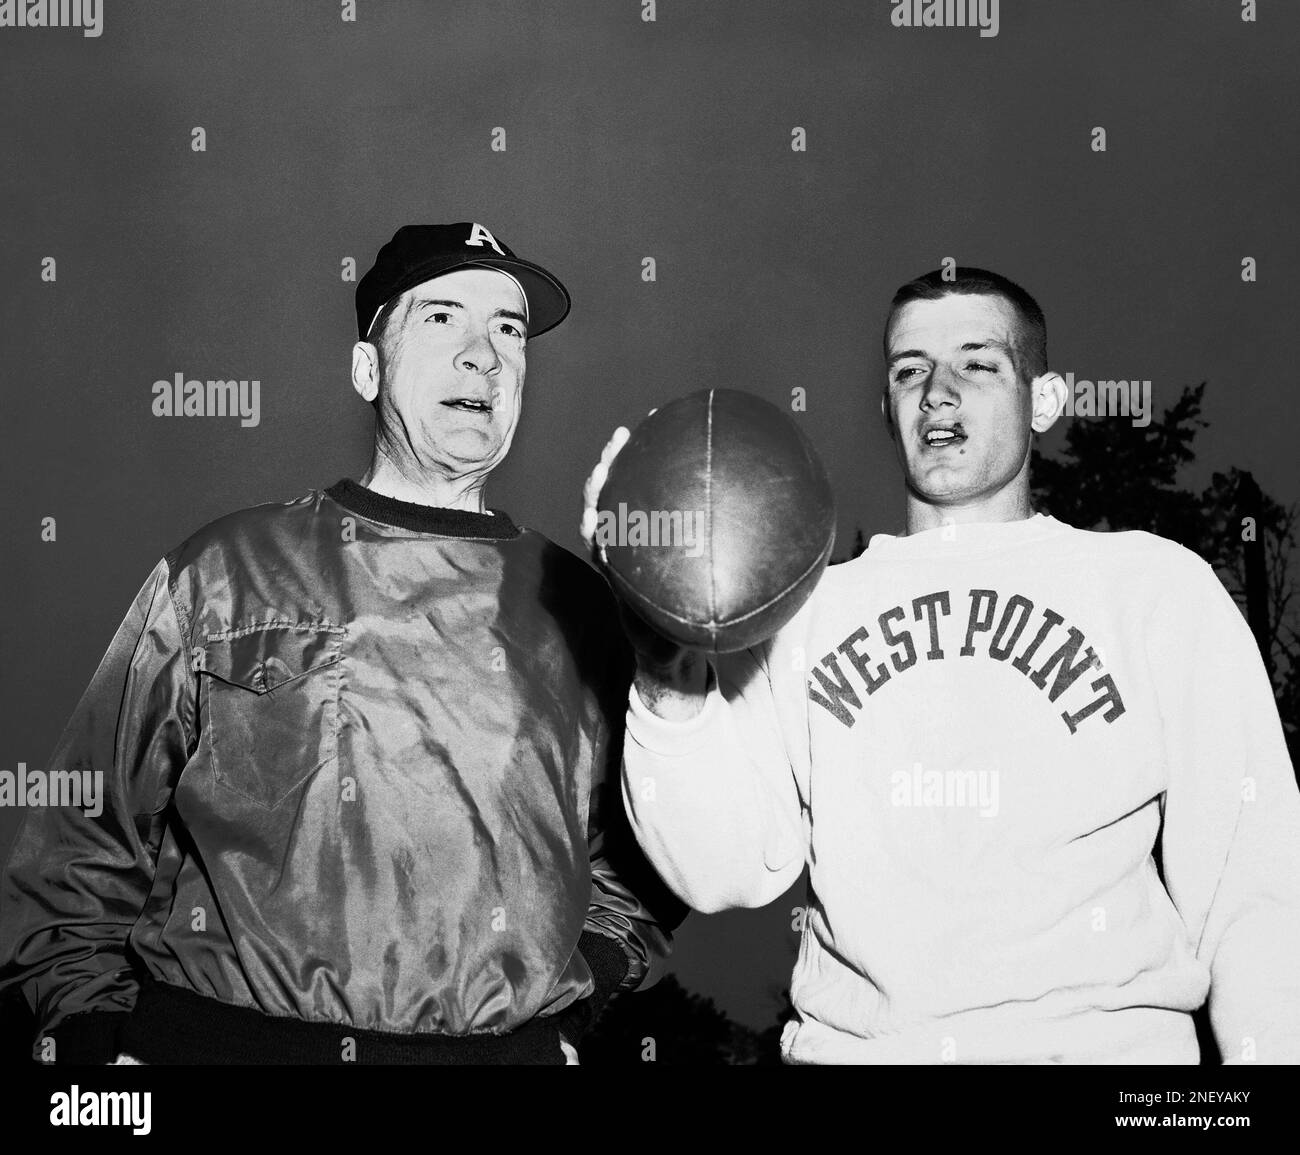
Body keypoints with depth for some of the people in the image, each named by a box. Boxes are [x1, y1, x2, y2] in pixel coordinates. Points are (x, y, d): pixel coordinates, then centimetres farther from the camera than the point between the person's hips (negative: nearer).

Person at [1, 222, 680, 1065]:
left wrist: (567, 1006, -2)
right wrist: (93, 1030, -3)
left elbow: (635, 864, 10)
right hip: (218, 1036, -1)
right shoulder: (225, 575, 2)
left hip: (514, 1047, 1)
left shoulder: (576, 608, 6)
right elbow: (90, 836, 5)